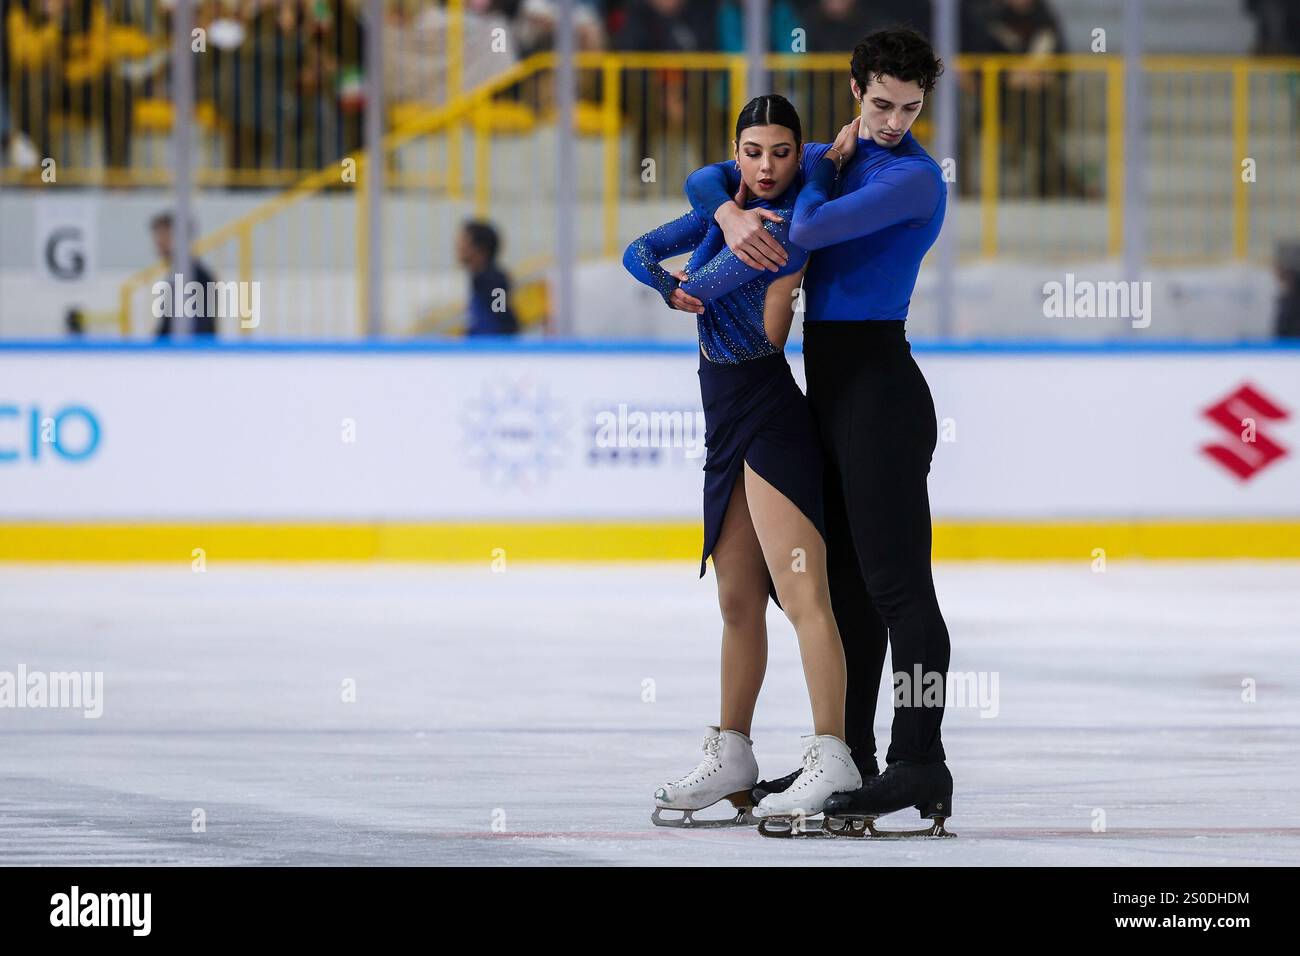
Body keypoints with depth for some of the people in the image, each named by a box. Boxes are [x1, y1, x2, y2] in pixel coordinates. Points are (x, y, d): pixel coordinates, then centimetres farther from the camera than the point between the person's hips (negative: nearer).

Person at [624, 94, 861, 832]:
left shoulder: (792, 224, -12)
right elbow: (642, 253, 13)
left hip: (768, 409, -9)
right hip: (727, 416, 9)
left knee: (802, 594, -14)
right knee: (739, 600, 15)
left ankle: (832, 758, -19)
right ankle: (731, 757, 23)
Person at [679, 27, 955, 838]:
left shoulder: (913, 177, -12)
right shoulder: (832, 157, 15)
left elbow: (810, 230, -26)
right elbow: (708, 180, 14)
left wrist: (822, 170, -6)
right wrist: (731, 214, -7)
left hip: (879, 387, -9)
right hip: (829, 388, 9)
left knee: (896, 581, -11)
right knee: (847, 580, 13)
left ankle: (920, 765, -12)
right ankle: (850, 755, 19)